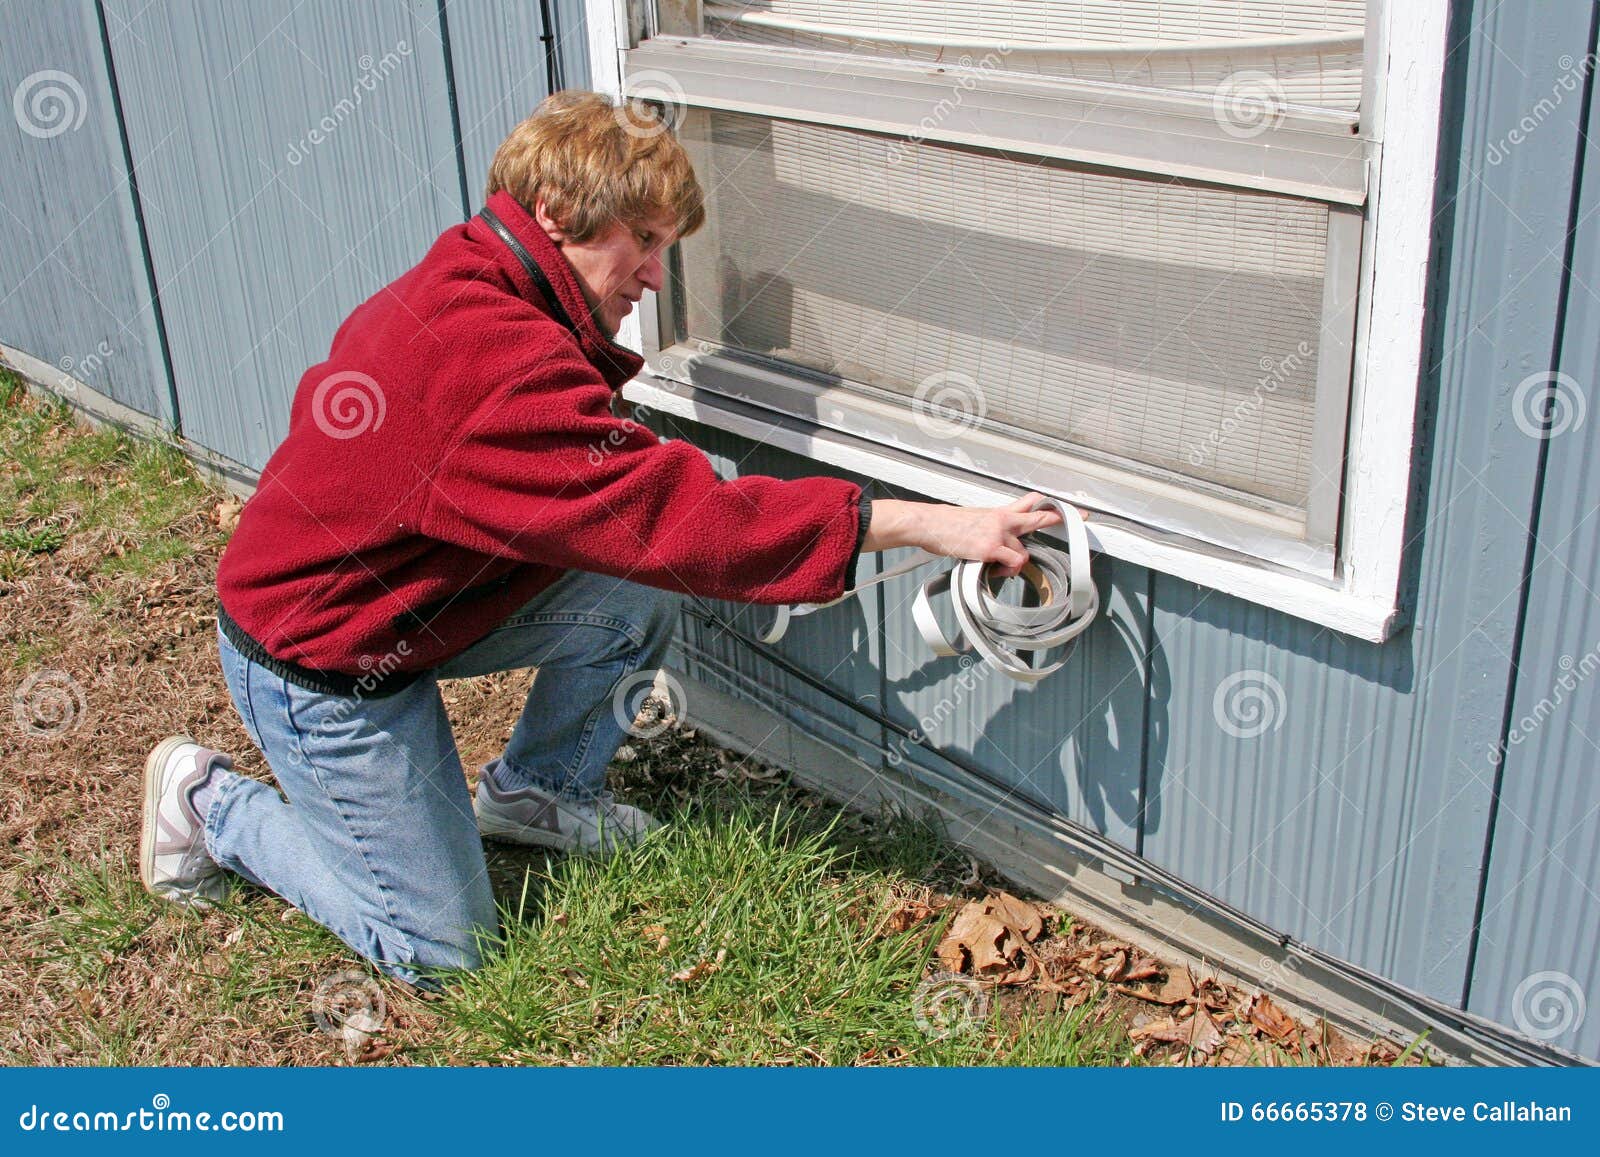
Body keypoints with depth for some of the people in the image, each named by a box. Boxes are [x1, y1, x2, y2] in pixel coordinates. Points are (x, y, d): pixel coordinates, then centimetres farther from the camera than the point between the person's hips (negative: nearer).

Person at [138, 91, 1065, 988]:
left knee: (640, 597, -7)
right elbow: (673, 521, -37)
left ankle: (536, 792, 18)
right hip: (317, 666, -9)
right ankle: (212, 805, 17)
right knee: (443, 950, 2)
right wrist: (927, 525, -37)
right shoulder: (498, 364, -34)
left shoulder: (458, 296, 0)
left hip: (393, 604, 9)